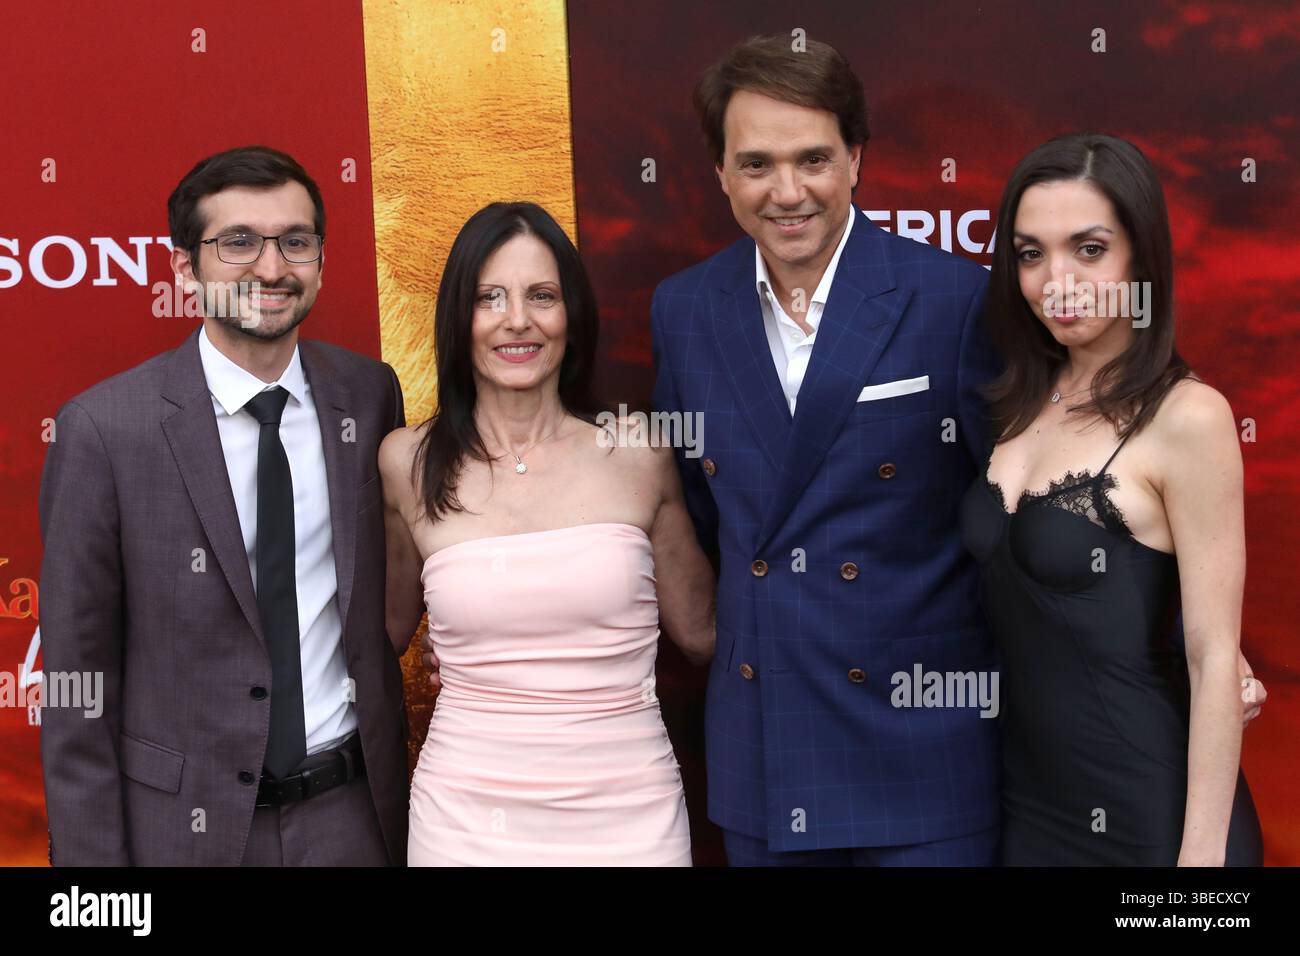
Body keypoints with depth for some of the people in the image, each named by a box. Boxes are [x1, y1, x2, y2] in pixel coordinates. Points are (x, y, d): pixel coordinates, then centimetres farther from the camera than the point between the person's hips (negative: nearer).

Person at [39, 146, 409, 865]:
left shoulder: (371, 394, -2)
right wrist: (91, 854, -8)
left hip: (352, 811, 3)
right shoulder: (103, 430, -13)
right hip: (187, 823, -2)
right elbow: (76, 684, -8)